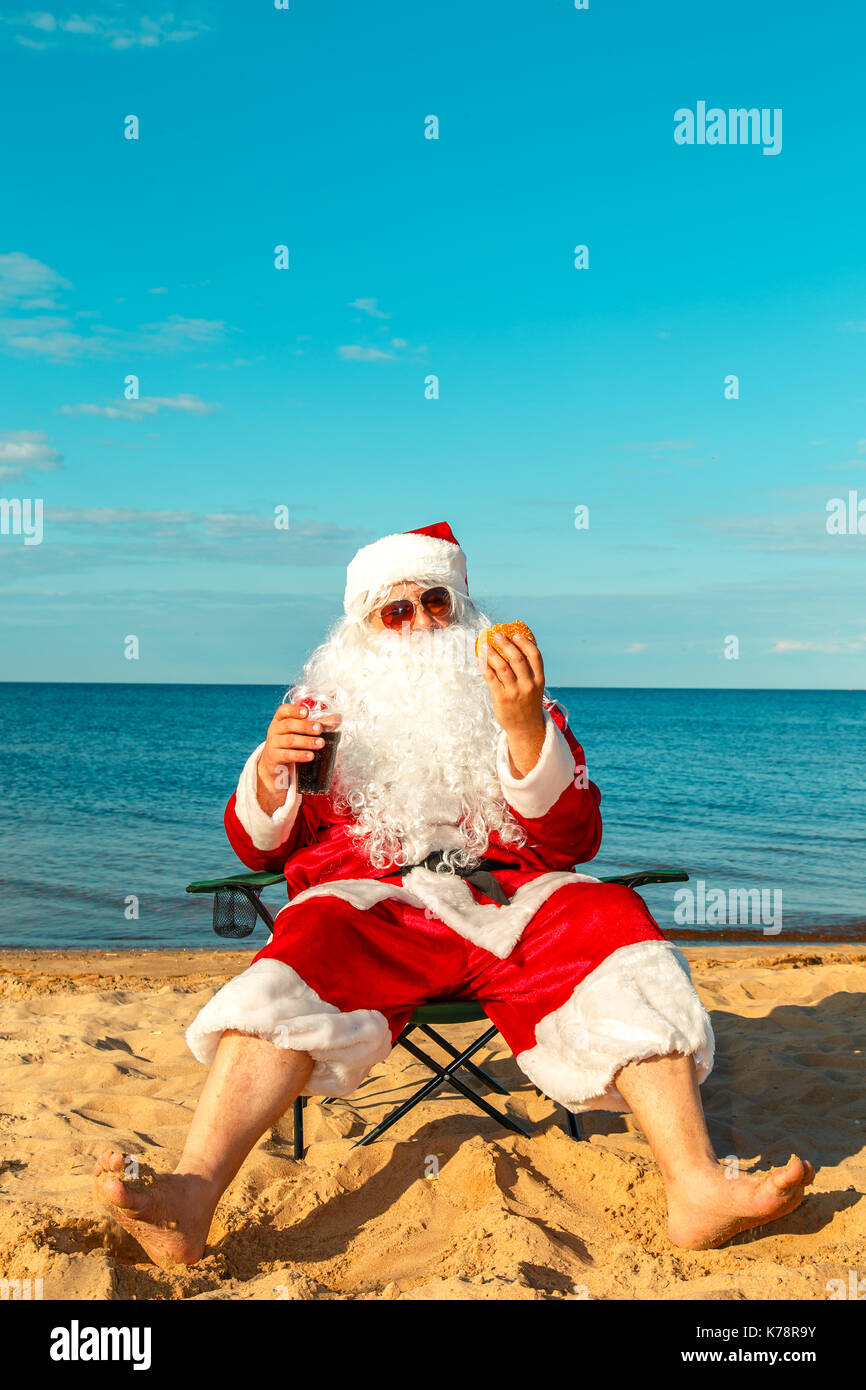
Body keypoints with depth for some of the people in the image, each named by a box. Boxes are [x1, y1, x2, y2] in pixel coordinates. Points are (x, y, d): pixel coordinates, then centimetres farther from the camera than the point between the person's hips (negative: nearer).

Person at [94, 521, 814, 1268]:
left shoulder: (507, 696, 18)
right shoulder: (331, 704, 19)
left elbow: (571, 841, 4)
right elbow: (260, 847, 15)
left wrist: (525, 726, -12)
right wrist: (270, 770, -8)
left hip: (507, 898, 1)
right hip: (373, 905, -1)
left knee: (612, 924, -28)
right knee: (309, 945, -34)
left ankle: (695, 1187, -41)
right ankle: (192, 1198, -51)